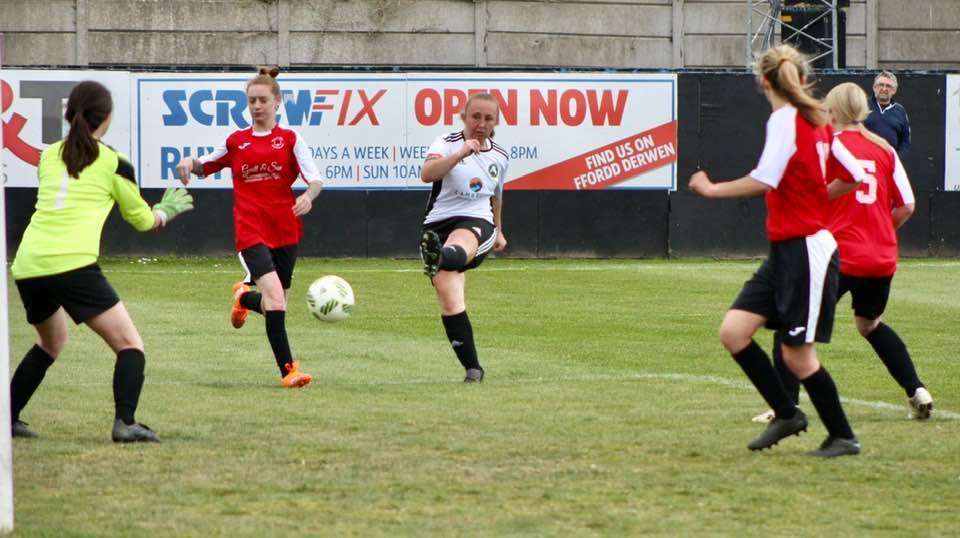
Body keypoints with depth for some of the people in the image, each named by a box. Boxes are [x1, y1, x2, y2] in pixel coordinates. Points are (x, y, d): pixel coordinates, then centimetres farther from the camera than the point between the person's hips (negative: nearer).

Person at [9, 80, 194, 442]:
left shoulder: (48, 156, 18)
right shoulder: (113, 162, 5)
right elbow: (143, 221, 18)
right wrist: (167, 209, 39)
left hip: (28, 266, 6)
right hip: (73, 263, -6)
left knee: (50, 342, 30)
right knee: (129, 345, 1)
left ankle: (7, 419, 31)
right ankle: (124, 423, -18)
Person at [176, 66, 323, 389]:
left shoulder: (290, 139, 5)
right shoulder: (236, 141, 9)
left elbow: (316, 180, -3)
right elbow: (205, 166, 23)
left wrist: (309, 196, -26)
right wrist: (190, 162, 0)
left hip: (285, 231, 2)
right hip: (251, 231, -2)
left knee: (276, 304, 10)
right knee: (274, 296, -22)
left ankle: (244, 296, 46)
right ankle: (287, 370, -21)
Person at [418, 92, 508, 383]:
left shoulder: (499, 157, 13)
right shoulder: (448, 144, -1)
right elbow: (427, 174, -23)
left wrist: (498, 230, 42)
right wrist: (461, 154, -32)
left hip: (477, 223, 1)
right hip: (439, 224, 0)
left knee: (460, 243, -40)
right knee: (449, 300, -16)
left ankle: (440, 258, -76)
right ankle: (473, 369, -9)